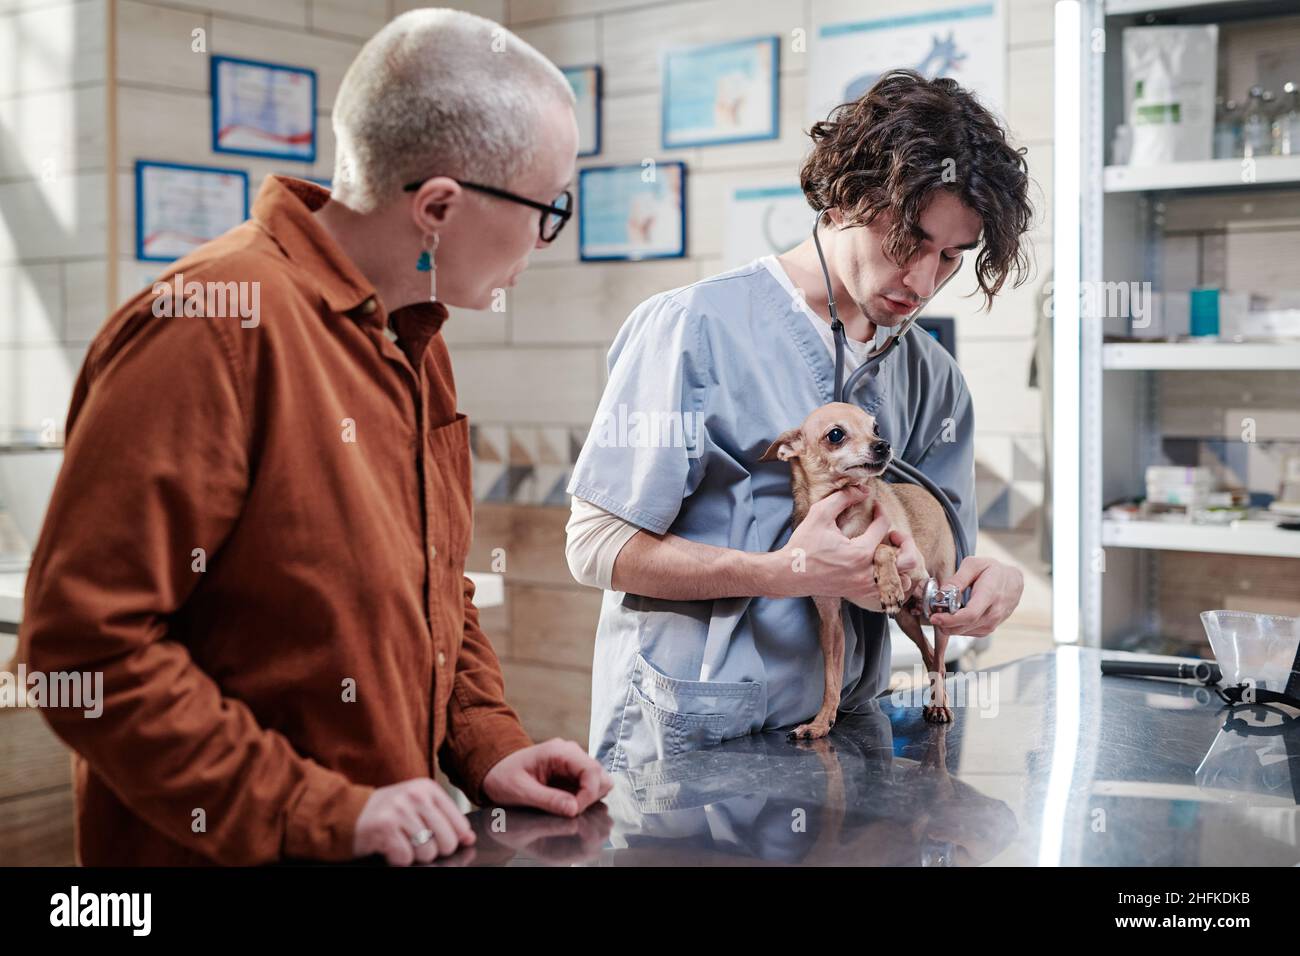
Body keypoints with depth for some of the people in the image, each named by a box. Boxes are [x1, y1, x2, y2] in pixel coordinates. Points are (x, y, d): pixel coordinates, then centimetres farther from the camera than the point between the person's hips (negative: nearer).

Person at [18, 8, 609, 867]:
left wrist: (489, 747, 2)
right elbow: (84, 646, -23)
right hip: (225, 854, -8)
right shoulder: (217, 326, -21)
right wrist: (325, 814, -22)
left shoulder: (414, 336, 6)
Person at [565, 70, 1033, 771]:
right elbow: (598, 545, -9)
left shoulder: (932, 378, 12)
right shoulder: (693, 327, -7)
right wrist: (789, 573, -19)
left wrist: (986, 581, -7)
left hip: (841, 733, 8)